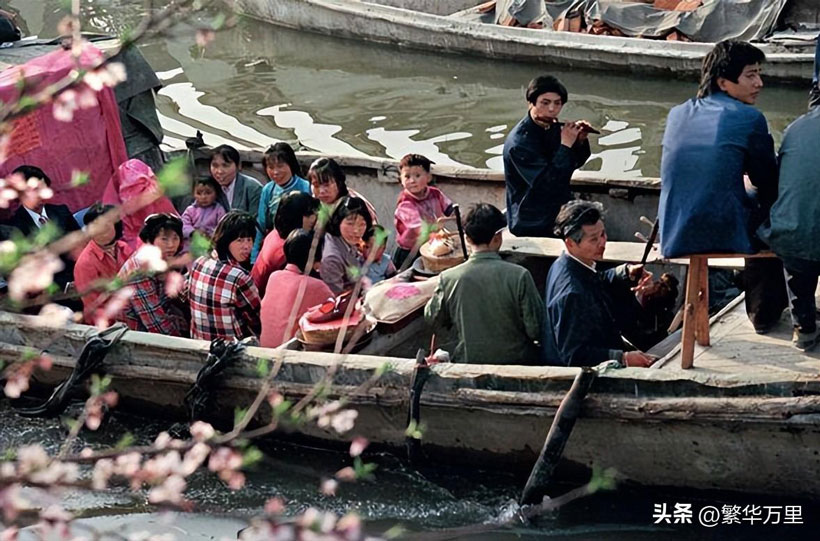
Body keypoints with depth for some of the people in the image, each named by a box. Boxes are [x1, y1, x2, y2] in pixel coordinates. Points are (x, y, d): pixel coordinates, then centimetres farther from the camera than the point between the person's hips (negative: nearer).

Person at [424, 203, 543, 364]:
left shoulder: (448, 278, -12)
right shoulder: (519, 276, -19)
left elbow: (432, 319, 6)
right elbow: (536, 330, -14)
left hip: (468, 362, 2)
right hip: (517, 362, -2)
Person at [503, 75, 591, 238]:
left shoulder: (554, 128, 0)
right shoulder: (519, 143, -22)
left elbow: (575, 162, 13)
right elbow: (547, 184, -29)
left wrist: (580, 141, -7)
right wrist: (566, 145, -25)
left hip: (559, 214, 7)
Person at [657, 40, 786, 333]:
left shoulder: (677, 114, 11)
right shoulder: (749, 118, -6)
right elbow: (770, 184, 2)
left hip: (673, 239, 6)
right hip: (725, 237, -6)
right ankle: (764, 312, 30)